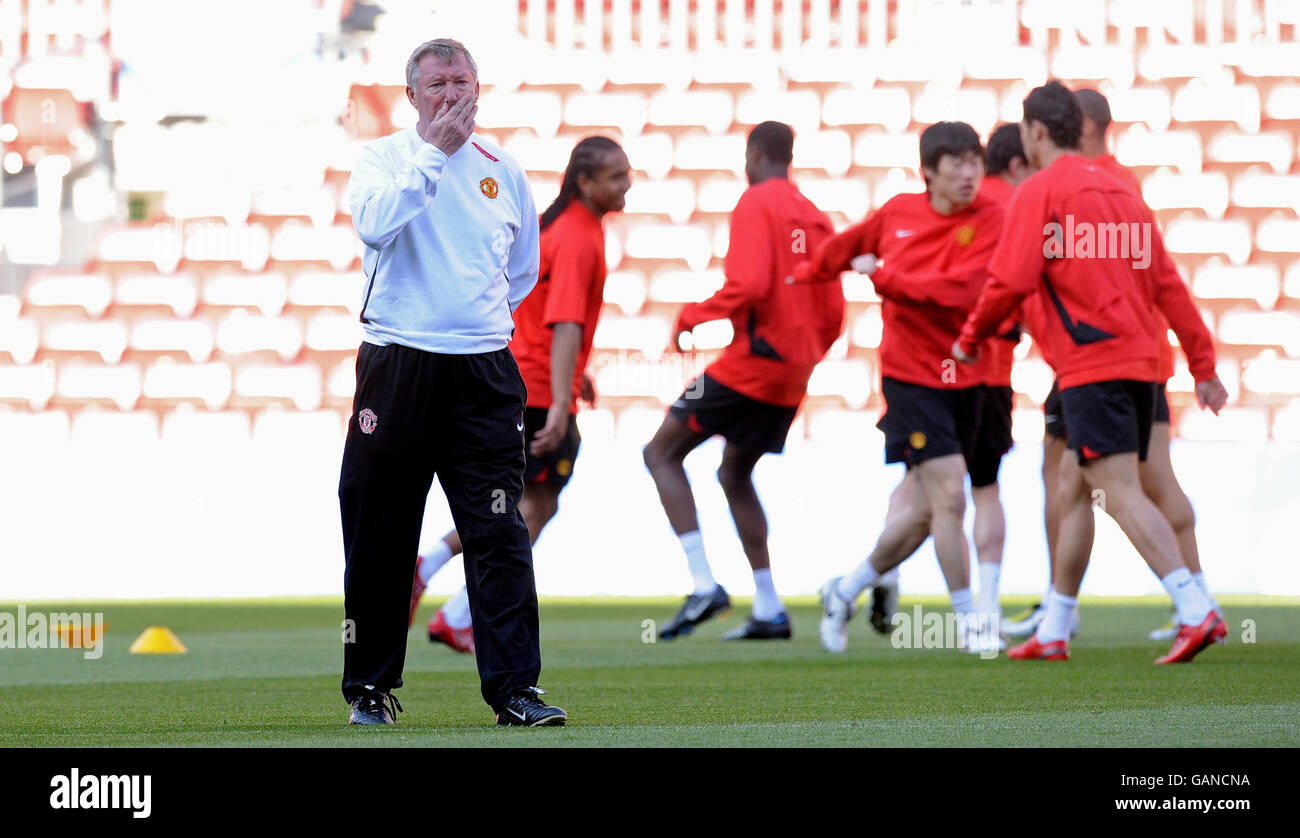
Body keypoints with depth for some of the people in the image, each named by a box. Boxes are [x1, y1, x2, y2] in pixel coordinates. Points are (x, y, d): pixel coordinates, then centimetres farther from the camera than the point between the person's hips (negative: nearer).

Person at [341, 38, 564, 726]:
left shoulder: (503, 171, 12)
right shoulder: (385, 158, 3)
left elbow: (523, 269, 26)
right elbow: (374, 224, -20)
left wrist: (484, 313, 13)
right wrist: (432, 152, -18)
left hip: (483, 372, 2)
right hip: (396, 364, -2)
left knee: (499, 533, -6)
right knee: (379, 534, 3)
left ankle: (514, 688, -5)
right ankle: (370, 687, 14)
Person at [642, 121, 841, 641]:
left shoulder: (756, 204, -9)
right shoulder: (814, 217, 14)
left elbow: (749, 285, -22)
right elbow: (832, 313, 14)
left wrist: (692, 319, -9)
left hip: (752, 359, -8)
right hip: (792, 375, 8)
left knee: (662, 453, 0)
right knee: (735, 473, 21)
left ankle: (704, 586, -13)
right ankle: (769, 611, 17)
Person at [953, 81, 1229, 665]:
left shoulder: (1039, 193, -4)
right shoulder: (1119, 193, 17)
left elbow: (1011, 281, -12)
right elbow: (1167, 284, 15)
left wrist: (970, 339, 4)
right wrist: (1203, 365, 16)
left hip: (1093, 365, -8)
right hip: (1140, 363, 8)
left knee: (1121, 492, -13)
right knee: (1073, 486, 16)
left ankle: (1197, 612, -25)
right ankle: (1053, 633, 22)